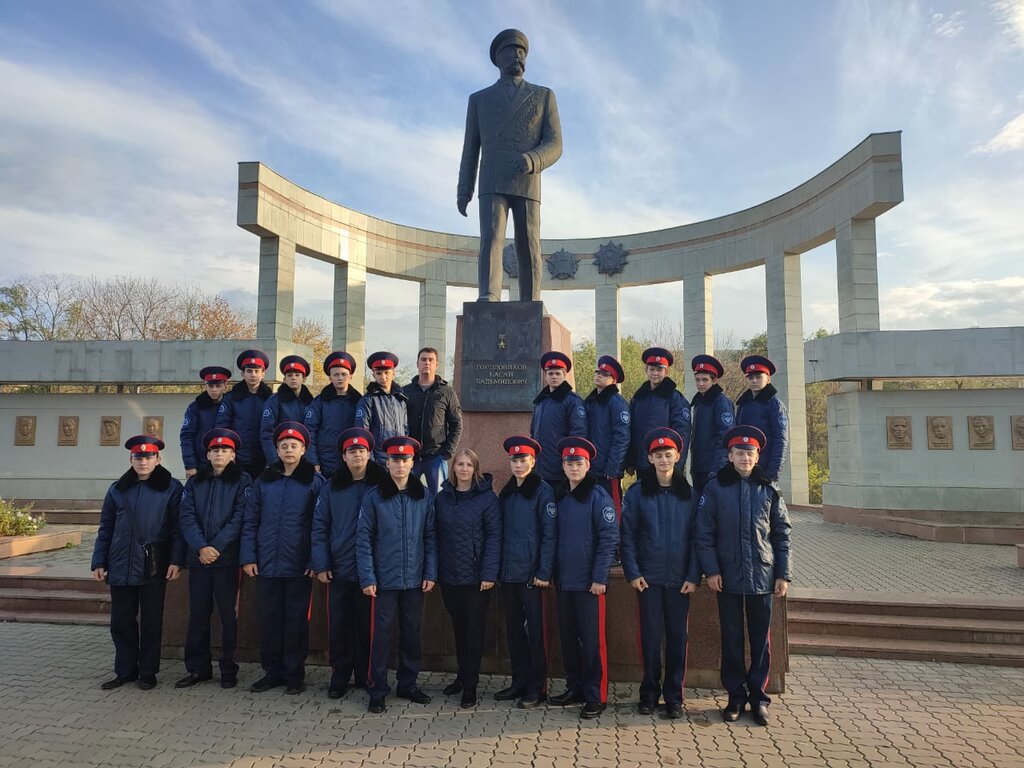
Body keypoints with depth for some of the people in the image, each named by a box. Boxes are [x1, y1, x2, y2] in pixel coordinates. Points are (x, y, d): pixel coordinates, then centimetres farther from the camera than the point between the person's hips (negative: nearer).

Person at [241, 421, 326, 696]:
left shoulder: (315, 482, -2)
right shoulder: (264, 481, 9)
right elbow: (250, 521, 9)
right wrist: (248, 557, 0)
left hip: (299, 567, -3)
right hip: (266, 565, 3)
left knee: (296, 621, 6)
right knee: (269, 619, 11)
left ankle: (294, 674, 19)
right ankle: (272, 671, 25)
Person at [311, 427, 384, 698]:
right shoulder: (331, 488, 5)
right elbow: (319, 527, 4)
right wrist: (321, 564, -3)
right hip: (339, 571, 2)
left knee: (366, 626, 8)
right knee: (338, 626, 8)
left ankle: (365, 676, 24)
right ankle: (339, 677, 24)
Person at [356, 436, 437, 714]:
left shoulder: (424, 496, 3)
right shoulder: (374, 497, -4)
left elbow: (431, 538, 5)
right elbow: (363, 539, -4)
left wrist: (431, 573, -1)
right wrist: (367, 578, -10)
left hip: (415, 580, 3)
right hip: (384, 580, -2)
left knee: (412, 633, 12)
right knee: (381, 634, 3)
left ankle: (408, 685, 28)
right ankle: (378, 691, 17)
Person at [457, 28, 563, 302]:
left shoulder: (544, 96, 14)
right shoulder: (479, 99, 17)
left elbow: (554, 146, 3)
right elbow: (470, 150, 16)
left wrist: (530, 160, -20)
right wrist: (463, 191, 5)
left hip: (526, 185, 0)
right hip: (492, 186, 0)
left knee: (528, 250, -4)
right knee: (491, 239, -21)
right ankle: (489, 298, -35)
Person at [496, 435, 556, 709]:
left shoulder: (543, 491, -7)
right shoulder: (506, 493, 13)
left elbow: (550, 534, -12)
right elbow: (501, 533, 13)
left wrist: (544, 572, -16)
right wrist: (498, 568, 7)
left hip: (531, 574, -6)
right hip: (508, 573, 6)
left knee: (535, 630, 2)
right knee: (513, 629, 13)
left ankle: (537, 688, 13)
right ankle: (519, 682, 25)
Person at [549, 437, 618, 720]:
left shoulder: (598, 495, -8)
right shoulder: (560, 496, 9)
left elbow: (609, 537, -12)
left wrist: (600, 577, -15)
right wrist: (552, 571, 8)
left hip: (589, 582, -6)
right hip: (564, 580, 6)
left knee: (592, 640, 1)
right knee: (568, 637, 13)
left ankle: (595, 696, 13)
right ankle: (574, 688, 27)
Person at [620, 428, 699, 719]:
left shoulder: (689, 493, 3)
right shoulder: (637, 492, 0)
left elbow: (697, 537, 3)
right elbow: (627, 534, 0)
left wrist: (694, 576, -4)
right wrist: (632, 572, -7)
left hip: (680, 579, 1)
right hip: (648, 577, -1)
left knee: (677, 636, 6)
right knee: (650, 635, 4)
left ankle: (674, 696, 19)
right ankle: (649, 693, 19)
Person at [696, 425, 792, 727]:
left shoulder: (769, 490, 4)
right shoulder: (715, 488, -1)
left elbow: (782, 535, 6)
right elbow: (704, 533, -2)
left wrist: (783, 575, 1)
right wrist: (711, 570, -9)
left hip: (762, 577, 1)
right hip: (728, 576, -1)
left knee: (760, 639, 9)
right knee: (731, 639, 8)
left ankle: (758, 697, 22)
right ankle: (736, 696, 20)